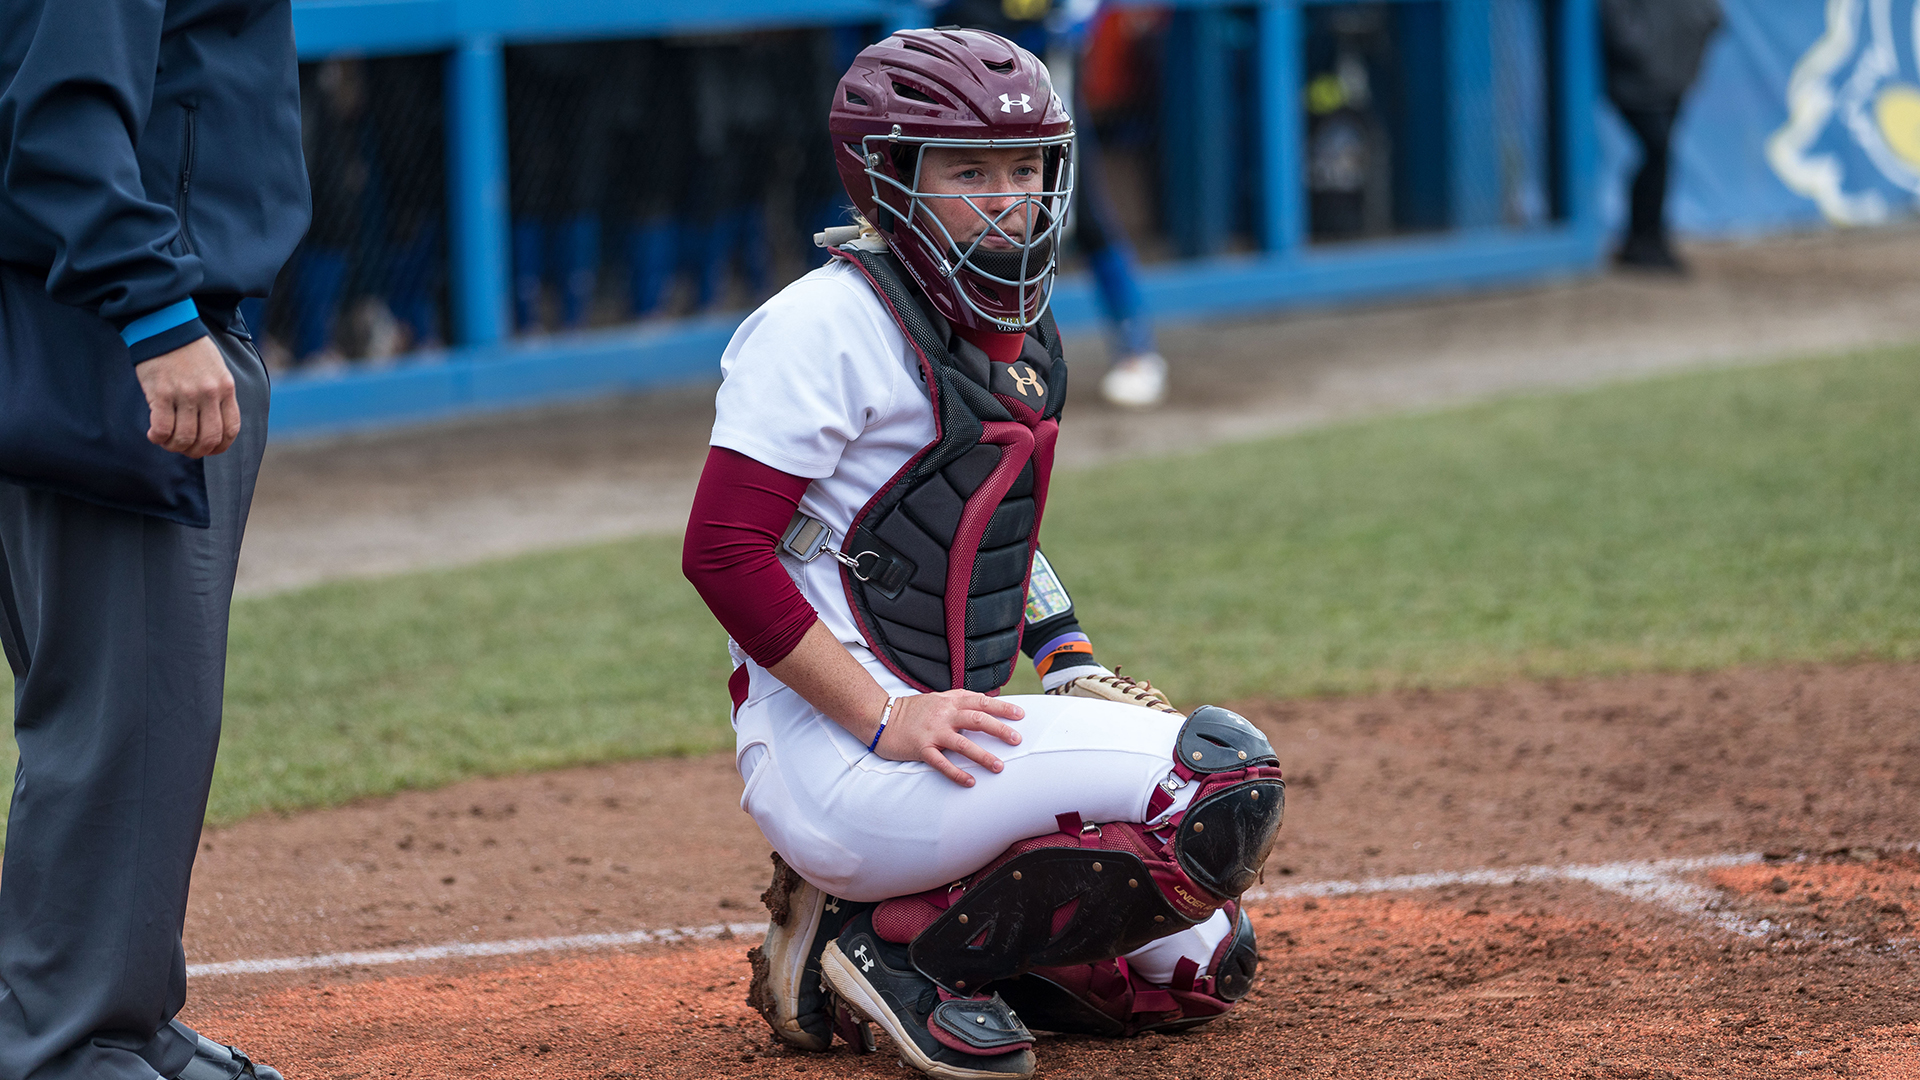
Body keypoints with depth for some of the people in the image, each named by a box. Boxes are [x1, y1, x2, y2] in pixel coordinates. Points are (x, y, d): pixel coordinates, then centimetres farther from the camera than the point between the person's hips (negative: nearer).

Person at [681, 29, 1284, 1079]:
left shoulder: (1018, 336, 15)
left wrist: (1077, 668, 11)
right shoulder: (827, 323, -12)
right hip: (830, 756, -9)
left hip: (945, 739, 9)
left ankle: (868, 946, 12)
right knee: (1226, 776, -20)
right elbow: (723, 550, -18)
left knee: (1199, 965, 11)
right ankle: (903, 945, -10)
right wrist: (888, 718, -21)